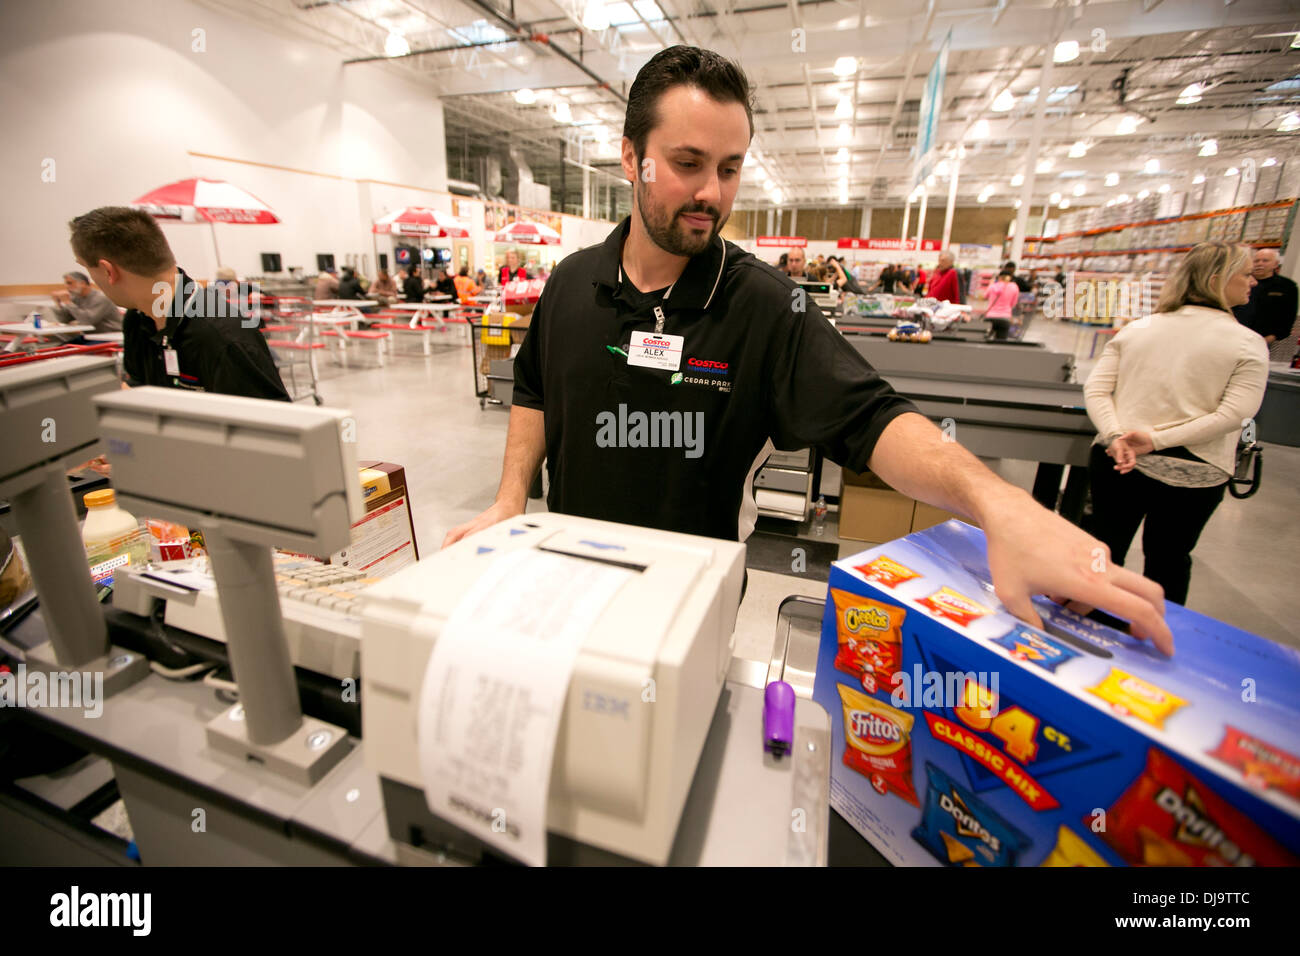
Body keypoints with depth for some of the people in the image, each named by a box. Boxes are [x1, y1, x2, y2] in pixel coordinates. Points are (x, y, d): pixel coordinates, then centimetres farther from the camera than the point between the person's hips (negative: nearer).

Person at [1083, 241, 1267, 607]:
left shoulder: (1136, 328, 5)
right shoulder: (1248, 344, -3)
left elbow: (1095, 390, -4)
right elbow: (1236, 413, -15)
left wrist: (1115, 437, -13)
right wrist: (1159, 440, -17)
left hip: (1117, 461, 2)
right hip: (1192, 473, -1)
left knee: (1105, 550, 13)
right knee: (1169, 560, 16)